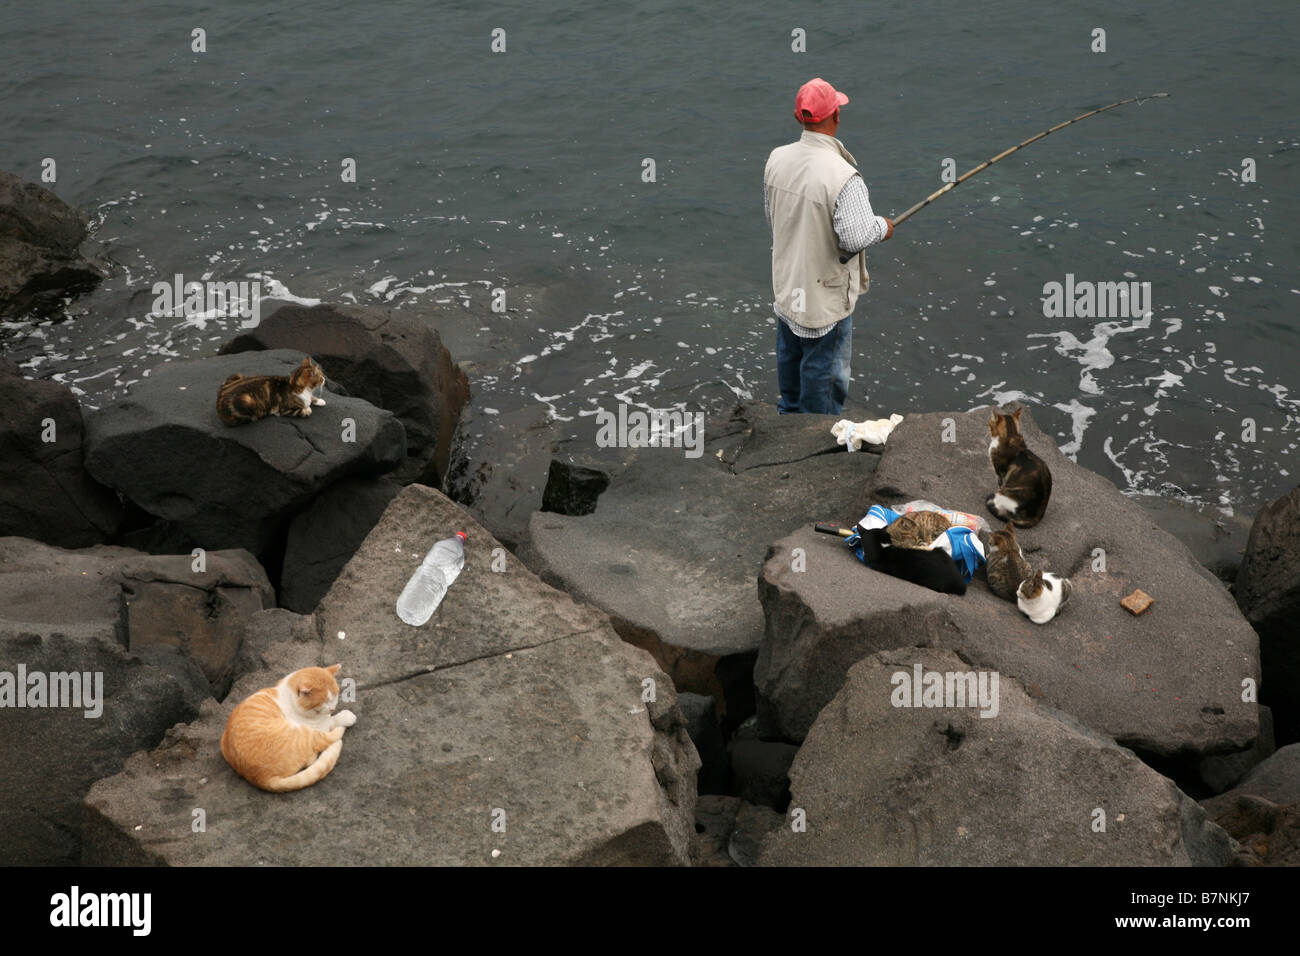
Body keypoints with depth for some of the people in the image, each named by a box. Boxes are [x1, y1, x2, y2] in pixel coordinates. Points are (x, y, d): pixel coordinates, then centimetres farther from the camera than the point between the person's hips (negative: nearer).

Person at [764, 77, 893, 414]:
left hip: (786, 283, 7)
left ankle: (789, 411, 47)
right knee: (823, 369, 10)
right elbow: (856, 238, -30)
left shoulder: (777, 159, -8)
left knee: (790, 353, 27)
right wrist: (882, 226, -10)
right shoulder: (842, 177, -30)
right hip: (826, 293, -7)